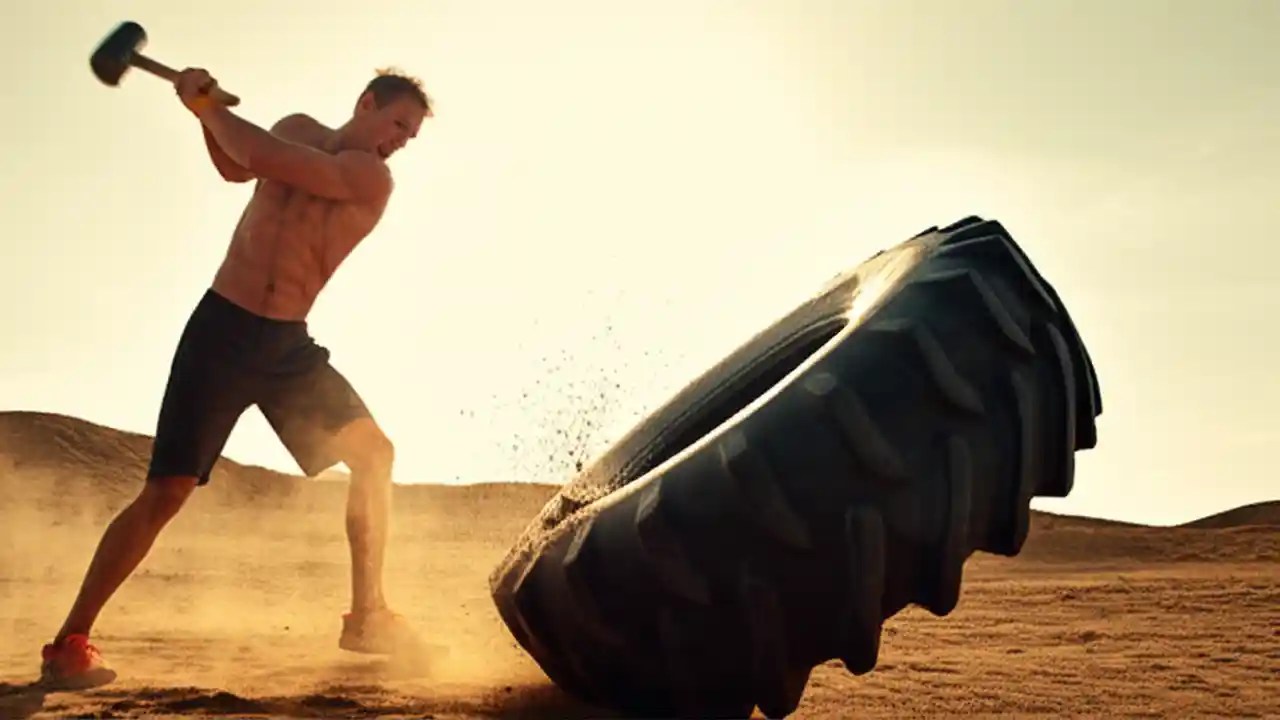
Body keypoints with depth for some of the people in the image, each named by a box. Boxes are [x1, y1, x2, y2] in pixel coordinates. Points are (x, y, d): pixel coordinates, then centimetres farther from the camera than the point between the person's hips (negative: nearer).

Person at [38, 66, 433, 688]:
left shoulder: (372, 178, -8)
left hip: (287, 342, 0)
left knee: (373, 451, -11)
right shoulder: (298, 129, 5)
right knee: (167, 492, -9)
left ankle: (367, 616, 0)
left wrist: (206, 104, -5)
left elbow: (263, 157, -19)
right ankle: (69, 641, 1)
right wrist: (206, 113, 8)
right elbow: (236, 166, 25)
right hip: (221, 329, 0)